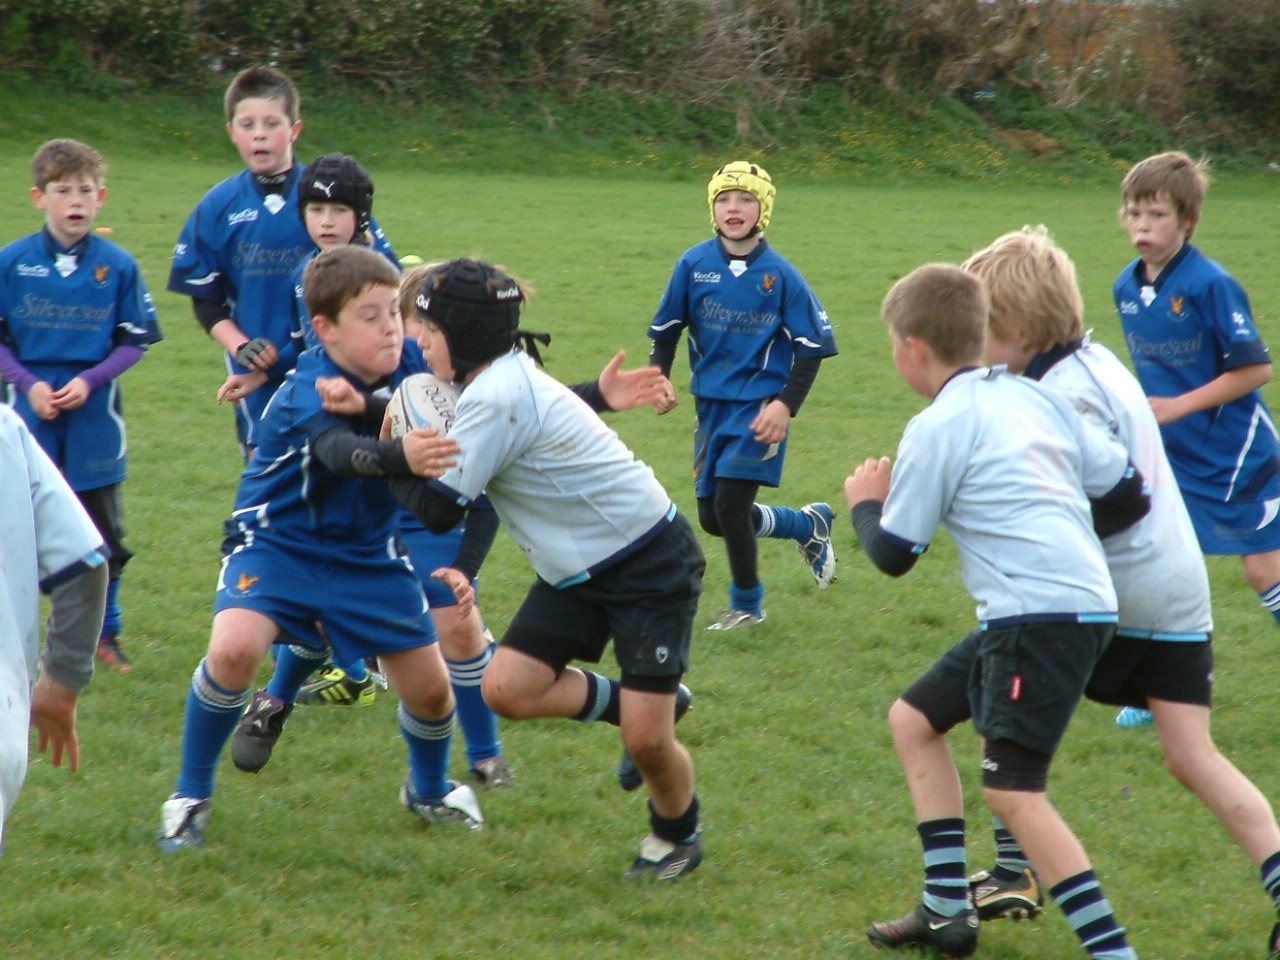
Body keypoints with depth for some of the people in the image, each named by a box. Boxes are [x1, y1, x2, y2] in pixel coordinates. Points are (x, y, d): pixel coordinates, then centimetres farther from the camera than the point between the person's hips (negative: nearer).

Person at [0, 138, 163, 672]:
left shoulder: (118, 267, -3)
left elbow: (135, 341, 1)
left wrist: (89, 382, -12)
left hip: (94, 416, 1)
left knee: (103, 532, 8)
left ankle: (105, 633, 22)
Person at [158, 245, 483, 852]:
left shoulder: (407, 366, -11)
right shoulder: (309, 393, -29)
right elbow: (341, 452, -50)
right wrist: (398, 454, -71)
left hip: (367, 554, 5)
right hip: (277, 545, -5)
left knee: (430, 687, 4)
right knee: (233, 649, -30)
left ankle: (429, 790, 39)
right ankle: (191, 797, -7)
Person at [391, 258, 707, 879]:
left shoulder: (495, 401, -25)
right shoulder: (502, 379, 3)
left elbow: (436, 512, -24)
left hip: (651, 565, -9)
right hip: (579, 569, 9)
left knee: (645, 738, -9)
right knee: (507, 688, -6)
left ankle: (677, 835, 19)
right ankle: (625, 704, 17)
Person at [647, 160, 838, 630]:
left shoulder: (779, 275, -8)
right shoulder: (693, 265, 0)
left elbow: (812, 346, -3)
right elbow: (665, 330, 11)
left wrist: (786, 405, -14)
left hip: (759, 406, -5)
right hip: (712, 404, 5)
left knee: (730, 505, -15)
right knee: (712, 519, 6)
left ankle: (747, 604, 9)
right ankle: (810, 525, 32)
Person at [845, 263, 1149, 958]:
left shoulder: (936, 430, -9)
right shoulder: (1034, 397, 13)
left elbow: (893, 554, -2)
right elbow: (1127, 494, 13)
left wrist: (864, 505, 19)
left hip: (1042, 616, -9)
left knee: (1012, 790, -12)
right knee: (914, 719, 19)